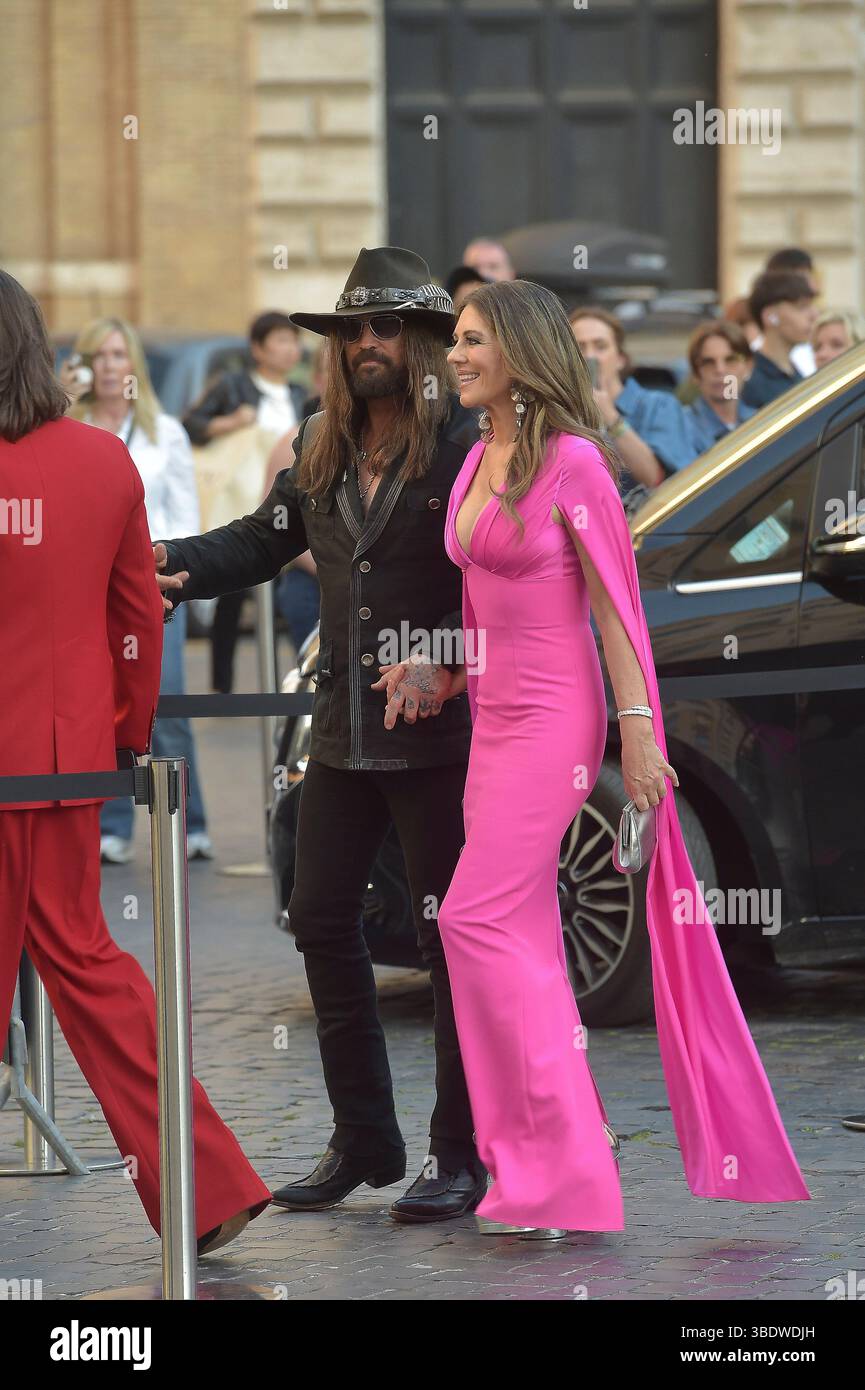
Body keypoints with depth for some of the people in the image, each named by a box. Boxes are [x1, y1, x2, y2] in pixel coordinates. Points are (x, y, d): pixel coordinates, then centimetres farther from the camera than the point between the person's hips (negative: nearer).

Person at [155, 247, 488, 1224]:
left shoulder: (466, 447, -9)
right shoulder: (319, 450, 11)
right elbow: (260, 541, 16)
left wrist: (439, 658, -23)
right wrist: (177, 564, -2)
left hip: (439, 734, -7)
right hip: (343, 731, 7)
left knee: (451, 937, -1)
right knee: (322, 920, 9)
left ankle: (462, 1154, 7)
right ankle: (363, 1141, 21)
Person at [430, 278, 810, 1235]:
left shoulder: (572, 462, -11)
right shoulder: (479, 459, 12)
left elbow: (613, 602, -12)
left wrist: (638, 730, -14)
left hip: (552, 720, -8)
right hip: (493, 718, 8)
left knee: (479, 919, -14)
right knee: (523, 940, 8)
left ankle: (554, 1168, -9)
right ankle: (549, 1164, 14)